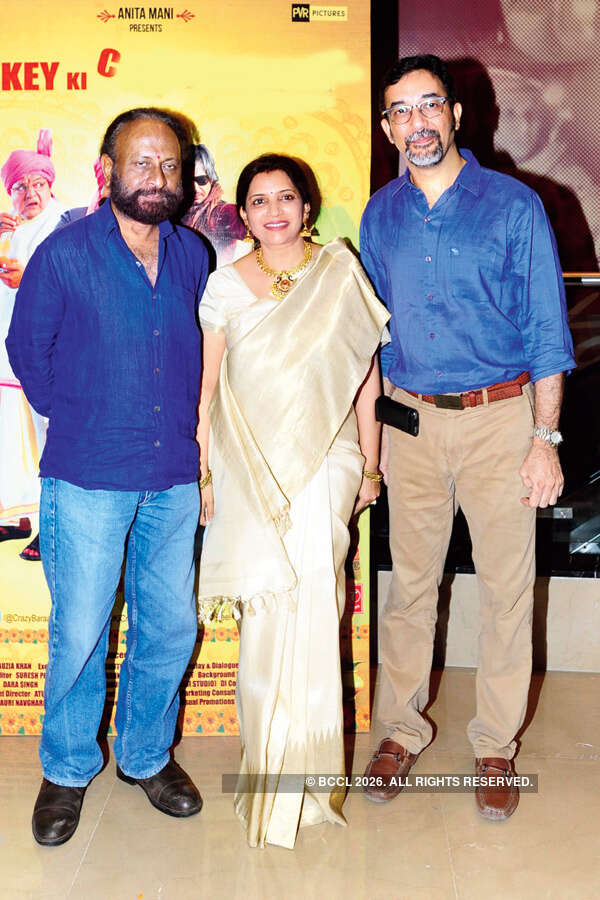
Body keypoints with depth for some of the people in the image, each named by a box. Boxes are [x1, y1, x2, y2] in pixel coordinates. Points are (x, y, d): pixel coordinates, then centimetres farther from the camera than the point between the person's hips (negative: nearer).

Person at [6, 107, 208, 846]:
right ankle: (67, 770, 28)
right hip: (88, 480, -4)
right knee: (79, 633, 4)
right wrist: (76, 421, 10)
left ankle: (146, 756, 34)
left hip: (173, 478, 4)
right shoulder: (63, 255, -6)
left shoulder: (193, 256, 6)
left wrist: (186, 431, 13)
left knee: (171, 626, 11)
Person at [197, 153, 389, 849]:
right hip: (250, 469, 2)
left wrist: (370, 464, 4)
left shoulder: (340, 269, 4)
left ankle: (289, 772, 9)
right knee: (270, 605, 4)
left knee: (306, 602, -9)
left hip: (323, 462, -1)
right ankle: (274, 758, 22)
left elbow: (365, 372, 5)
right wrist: (204, 474, 6)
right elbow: (209, 387, 9)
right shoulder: (226, 285, 7)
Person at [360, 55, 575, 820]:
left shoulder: (514, 205, -3)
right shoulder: (380, 216, 7)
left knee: (507, 586, 4)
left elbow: (545, 330, -3)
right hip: (413, 419, 3)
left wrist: (545, 438, -9)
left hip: (500, 418, -2)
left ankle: (495, 745, 21)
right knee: (409, 582, 9)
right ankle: (401, 728, 26)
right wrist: (377, 429, 9)